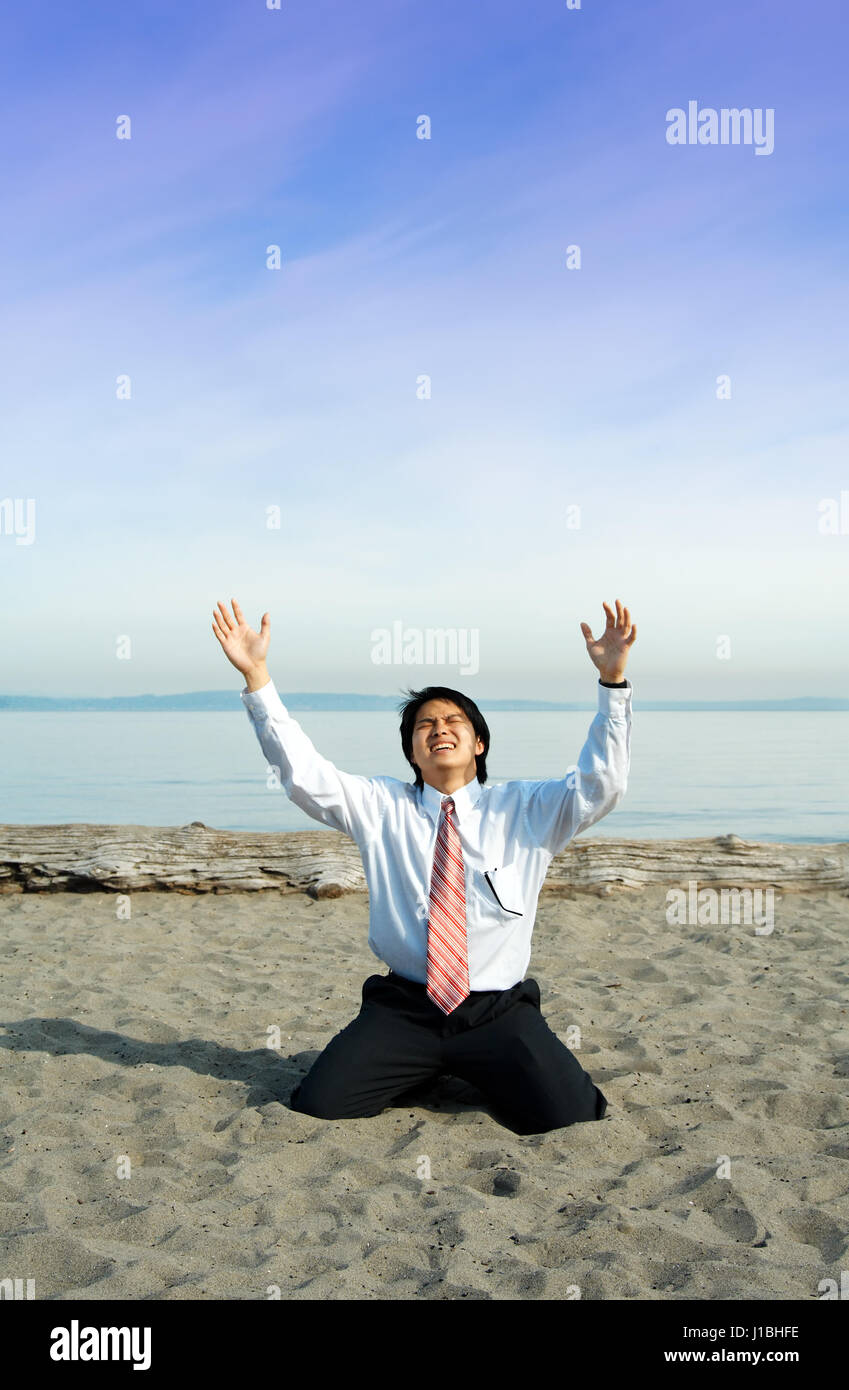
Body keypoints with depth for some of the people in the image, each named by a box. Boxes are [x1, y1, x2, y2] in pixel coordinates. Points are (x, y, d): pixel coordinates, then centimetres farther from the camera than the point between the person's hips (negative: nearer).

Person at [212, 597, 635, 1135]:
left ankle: (478, 1071, 12)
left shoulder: (523, 809, 5)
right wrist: (255, 675, -12)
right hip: (404, 1009, 1)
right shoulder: (380, 806, 7)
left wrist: (613, 681, -20)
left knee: (568, 1117, -21)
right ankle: (417, 1069, 14)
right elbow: (302, 772, -2)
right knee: (318, 1105, -16)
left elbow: (600, 786, -7)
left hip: (498, 1013, -1)